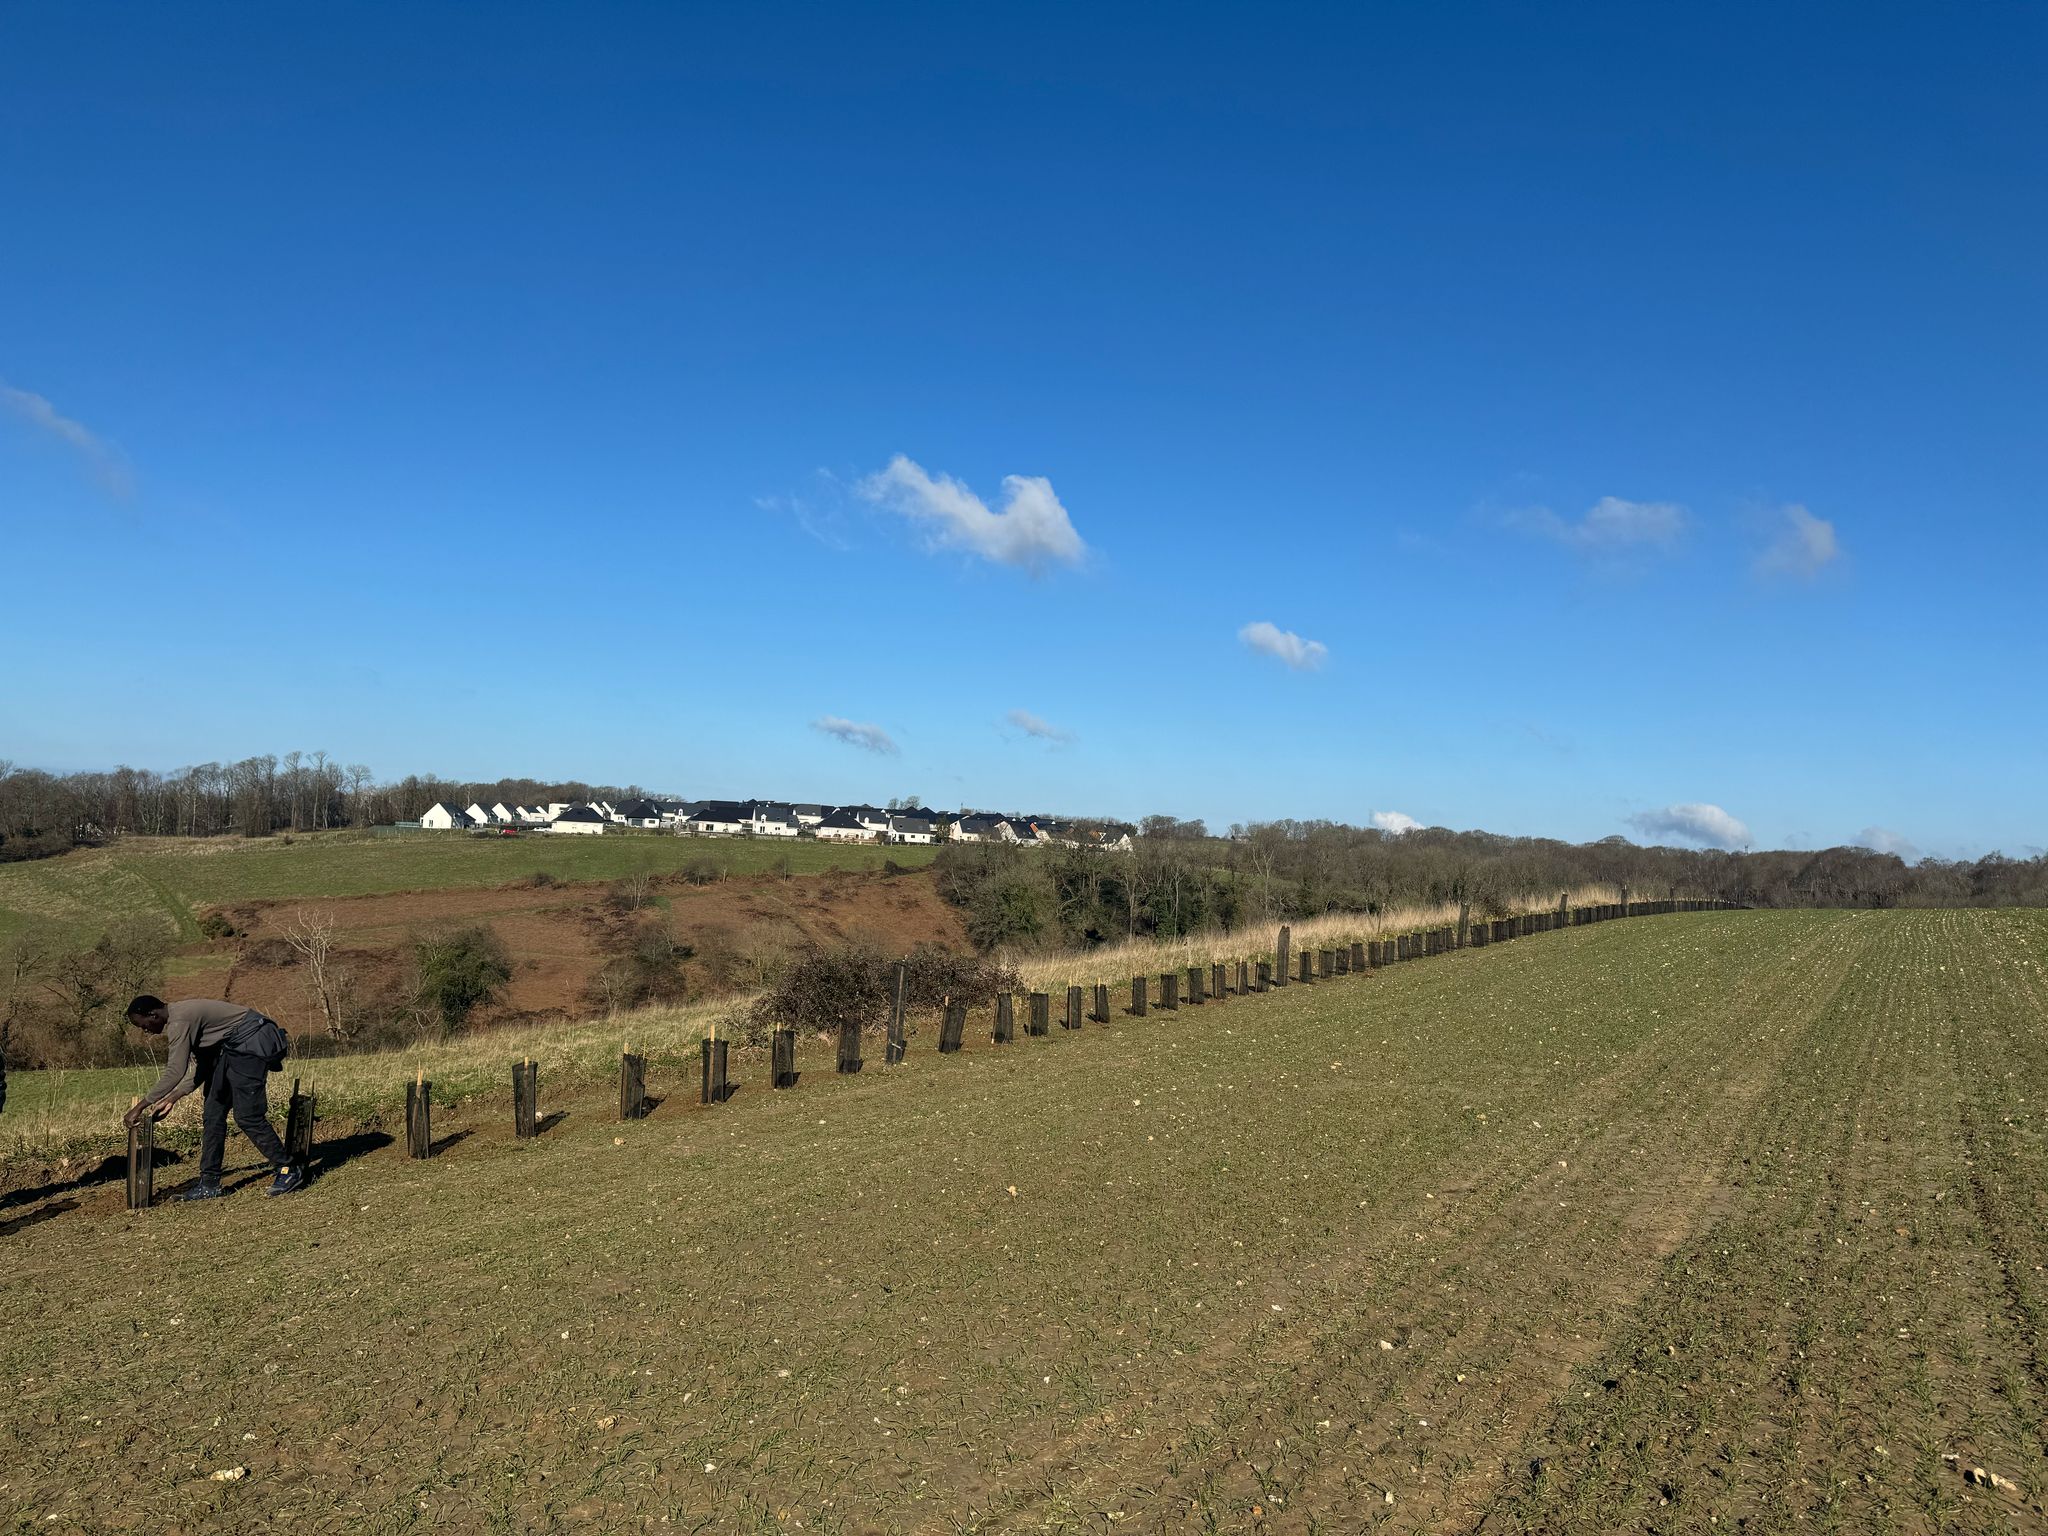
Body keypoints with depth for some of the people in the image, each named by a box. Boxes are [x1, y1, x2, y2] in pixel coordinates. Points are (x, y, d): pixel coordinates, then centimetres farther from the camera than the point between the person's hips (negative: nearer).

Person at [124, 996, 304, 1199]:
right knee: (213, 1114, 7)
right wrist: (171, 1099, 12)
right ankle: (209, 1183, 12)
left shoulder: (180, 1021, -19)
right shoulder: (181, 1016, 12)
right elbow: (200, 1068, 16)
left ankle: (288, 1170, 1)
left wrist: (140, 1107, -15)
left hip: (250, 1045, -11)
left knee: (247, 1116, -10)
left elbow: (175, 1073, -22)